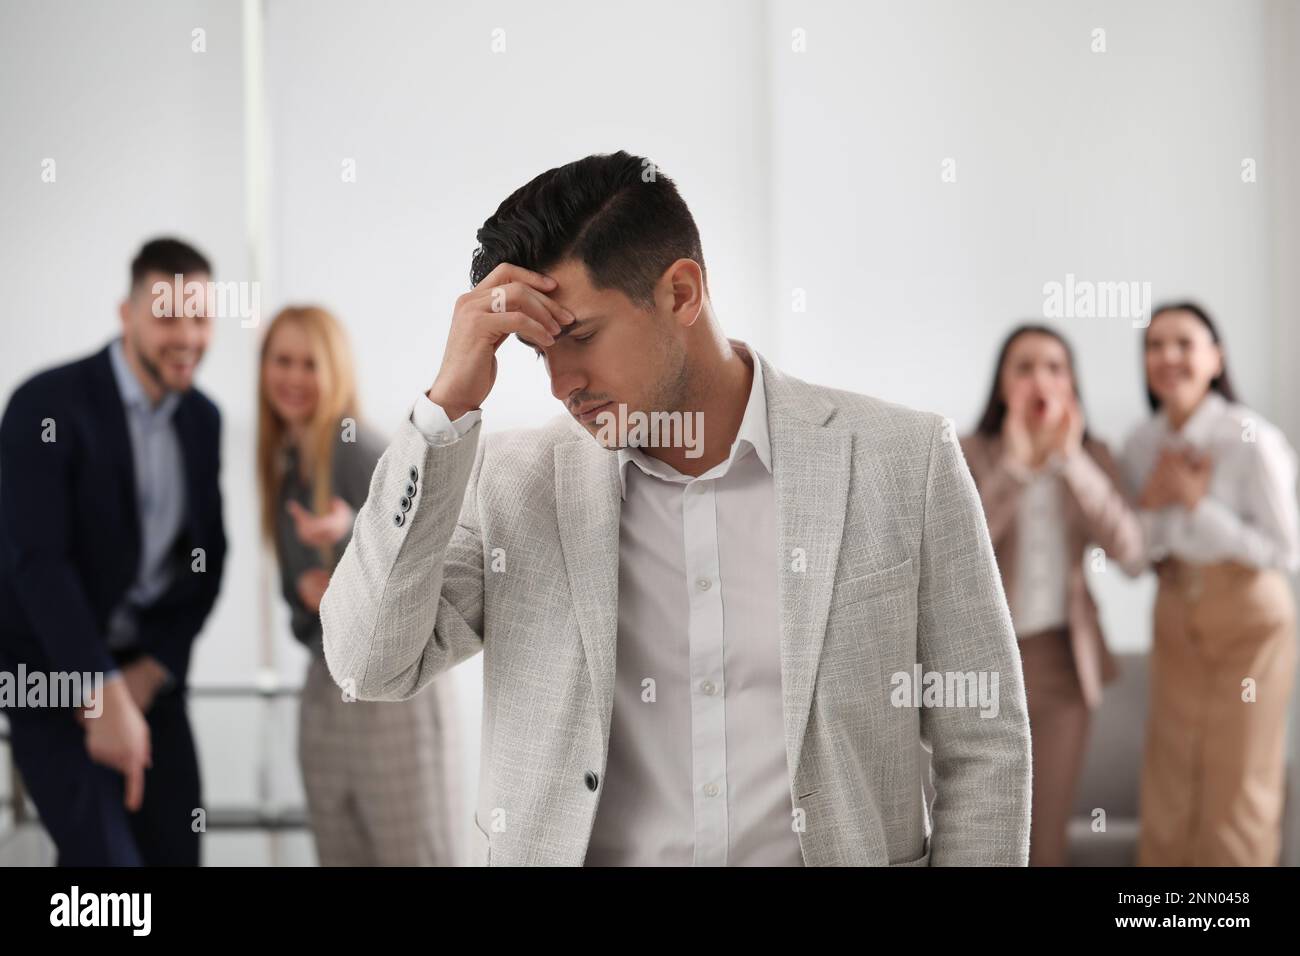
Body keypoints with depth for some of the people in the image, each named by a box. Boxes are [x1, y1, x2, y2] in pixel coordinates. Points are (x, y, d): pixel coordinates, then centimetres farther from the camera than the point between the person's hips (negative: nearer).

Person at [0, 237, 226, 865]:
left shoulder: (203, 419, 5)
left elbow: (207, 559, 8)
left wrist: (150, 672, -7)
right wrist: (106, 696, -26)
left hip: (148, 672, 6)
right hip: (54, 671, -6)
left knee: (175, 851, 4)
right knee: (106, 854, -16)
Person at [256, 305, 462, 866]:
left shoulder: (357, 449, -12)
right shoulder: (284, 461, 10)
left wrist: (349, 532, -38)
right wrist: (306, 587, -5)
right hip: (325, 689, 7)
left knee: (414, 858, -6)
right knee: (342, 859, 7)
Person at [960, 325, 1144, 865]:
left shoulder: (1092, 457, 2)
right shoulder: (968, 454, -7)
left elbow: (1127, 550, -14)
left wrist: (1071, 462, -23)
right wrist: (1015, 465, -28)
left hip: (1063, 659, 2)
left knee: (1045, 838, 5)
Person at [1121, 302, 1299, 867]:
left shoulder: (1251, 440, -20)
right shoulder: (1141, 445, -4)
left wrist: (1198, 503, -22)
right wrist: (1153, 499, -17)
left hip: (1249, 617, -5)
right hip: (1175, 618, 5)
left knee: (1238, 789, 4)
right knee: (1169, 789, 8)